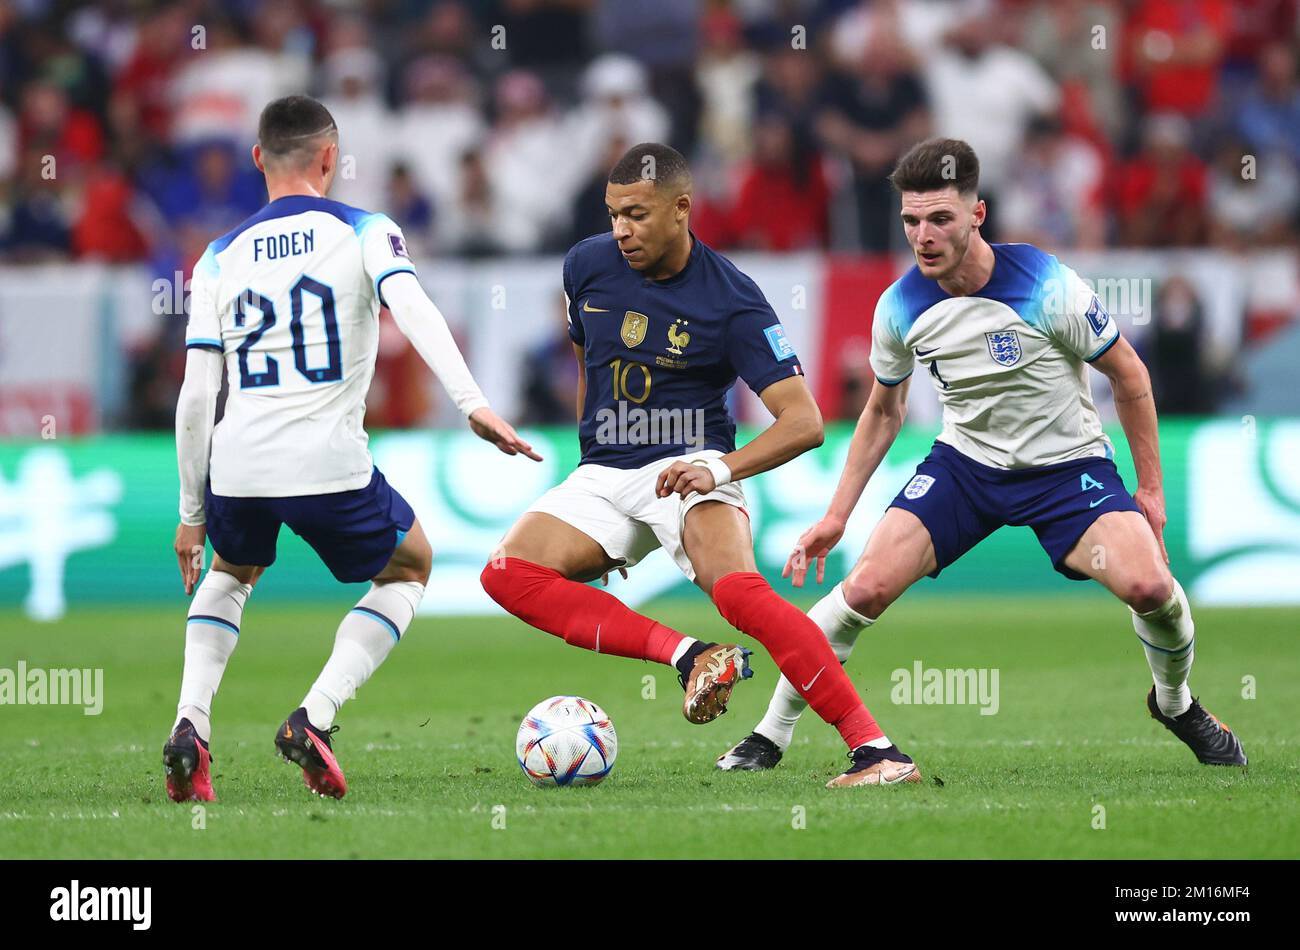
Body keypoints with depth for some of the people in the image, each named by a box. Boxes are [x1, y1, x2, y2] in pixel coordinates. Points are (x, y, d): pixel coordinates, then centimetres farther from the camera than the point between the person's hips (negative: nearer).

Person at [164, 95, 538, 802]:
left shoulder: (219, 259, 15)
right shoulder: (365, 232, 7)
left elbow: (196, 396, 10)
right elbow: (413, 308, -14)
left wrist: (192, 514, 16)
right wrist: (473, 404, -23)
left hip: (237, 463, 3)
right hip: (329, 465, -3)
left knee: (230, 571, 35)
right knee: (408, 566, 25)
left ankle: (190, 725, 11)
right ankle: (315, 717, 3)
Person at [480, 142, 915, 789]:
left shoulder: (732, 299, -12)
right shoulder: (586, 265, 2)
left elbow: (803, 421, -16)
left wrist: (721, 469, -30)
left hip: (691, 466, -5)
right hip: (604, 475, 5)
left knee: (737, 590, -34)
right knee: (507, 572, -22)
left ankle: (873, 748, -32)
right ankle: (688, 655, -24)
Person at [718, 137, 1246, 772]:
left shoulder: (1046, 287, -23)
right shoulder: (899, 308, -11)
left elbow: (1128, 375, -7)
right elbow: (883, 412, 9)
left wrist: (1150, 489, -4)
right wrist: (837, 516, 7)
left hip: (1067, 464, -2)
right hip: (965, 462, 2)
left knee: (1148, 585, -25)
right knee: (866, 586, -17)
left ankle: (1175, 702, 9)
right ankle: (769, 737, 0)